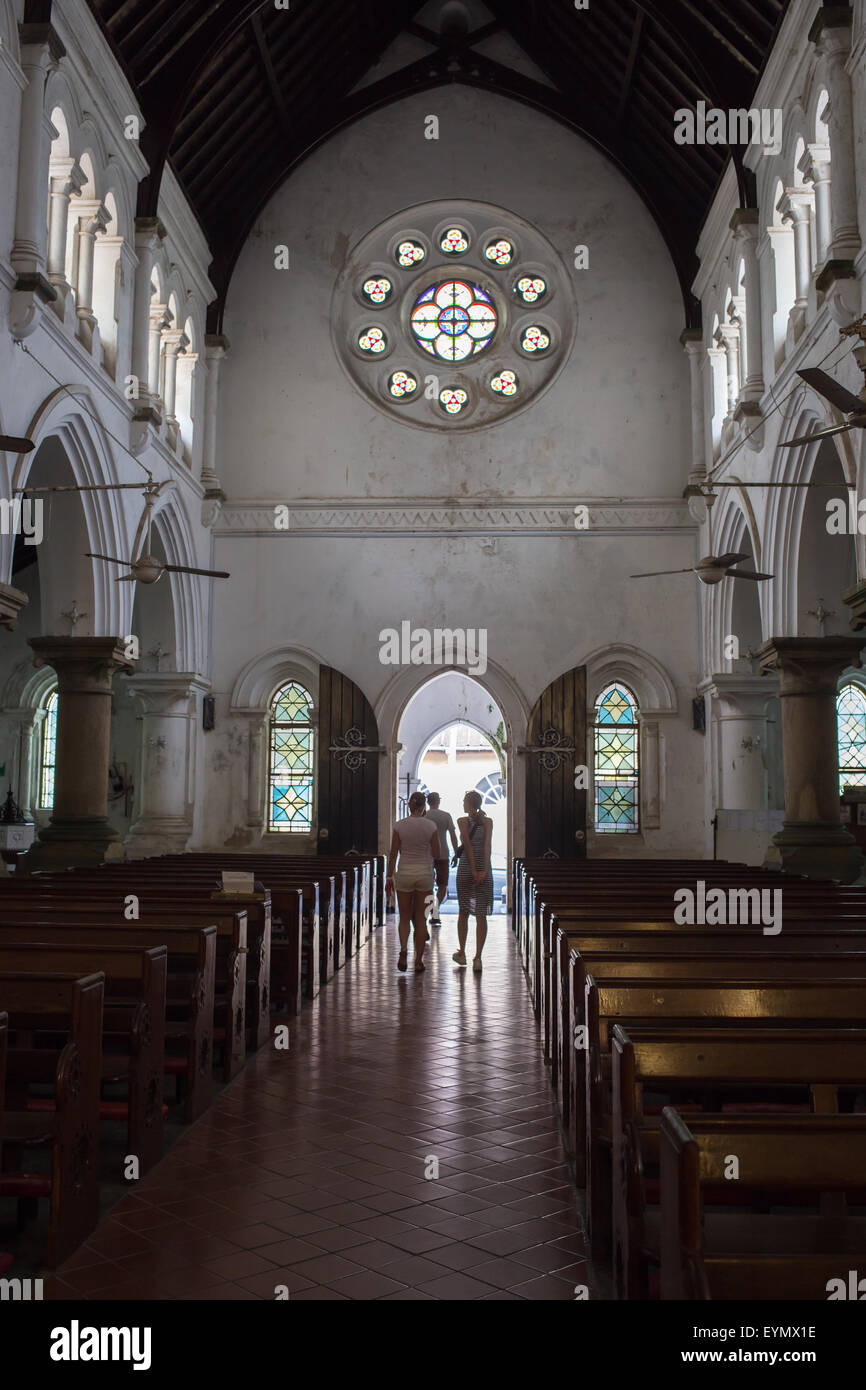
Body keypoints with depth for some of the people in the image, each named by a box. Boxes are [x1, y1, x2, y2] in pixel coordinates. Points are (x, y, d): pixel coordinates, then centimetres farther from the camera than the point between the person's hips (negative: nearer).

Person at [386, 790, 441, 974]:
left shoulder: (400, 825, -4)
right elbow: (437, 855, -1)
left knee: (404, 917, 13)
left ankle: (403, 949, -12)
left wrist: (389, 877, 6)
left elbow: (393, 854, -1)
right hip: (424, 873, 0)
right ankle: (418, 961, 10)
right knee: (420, 918, 9)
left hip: (404, 873, 0)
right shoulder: (431, 826, -6)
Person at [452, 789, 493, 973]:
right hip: (484, 869, 1)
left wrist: (473, 871, -13)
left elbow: (467, 845, -12)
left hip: (466, 868, -1)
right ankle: (478, 958, -2)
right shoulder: (488, 821, 1)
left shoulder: (462, 821, -5)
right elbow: (487, 846, -9)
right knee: (481, 915, 3)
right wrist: (485, 870, -14)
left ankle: (462, 953, 22)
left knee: (464, 912, 14)